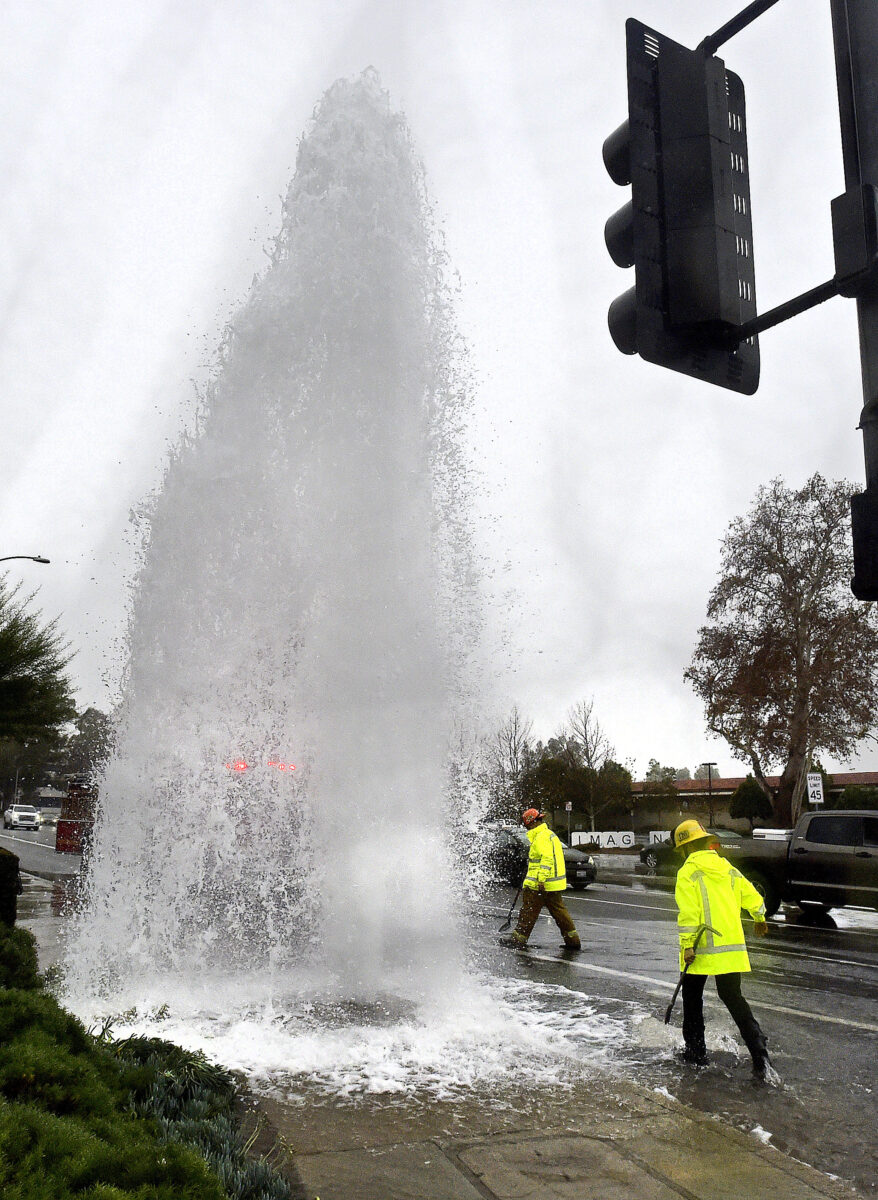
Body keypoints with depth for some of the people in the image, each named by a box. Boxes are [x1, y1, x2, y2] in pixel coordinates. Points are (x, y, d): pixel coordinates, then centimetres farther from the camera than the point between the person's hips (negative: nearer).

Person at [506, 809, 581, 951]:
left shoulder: (542, 837, -14)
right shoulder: (551, 835, 18)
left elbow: (547, 859, -25)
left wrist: (541, 880, -28)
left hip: (540, 885, -10)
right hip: (555, 885, 10)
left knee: (528, 912, 0)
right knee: (559, 911, 12)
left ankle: (518, 939, 8)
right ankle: (573, 941, 12)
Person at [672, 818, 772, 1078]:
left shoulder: (688, 872, -9)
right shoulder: (727, 868, 10)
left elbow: (688, 913, -18)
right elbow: (752, 897, 17)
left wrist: (687, 945, -17)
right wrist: (760, 920, 36)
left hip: (702, 949, -5)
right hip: (732, 948, 5)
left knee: (692, 997, 14)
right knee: (733, 997, 12)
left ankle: (696, 1050, 21)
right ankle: (759, 1052, -3)